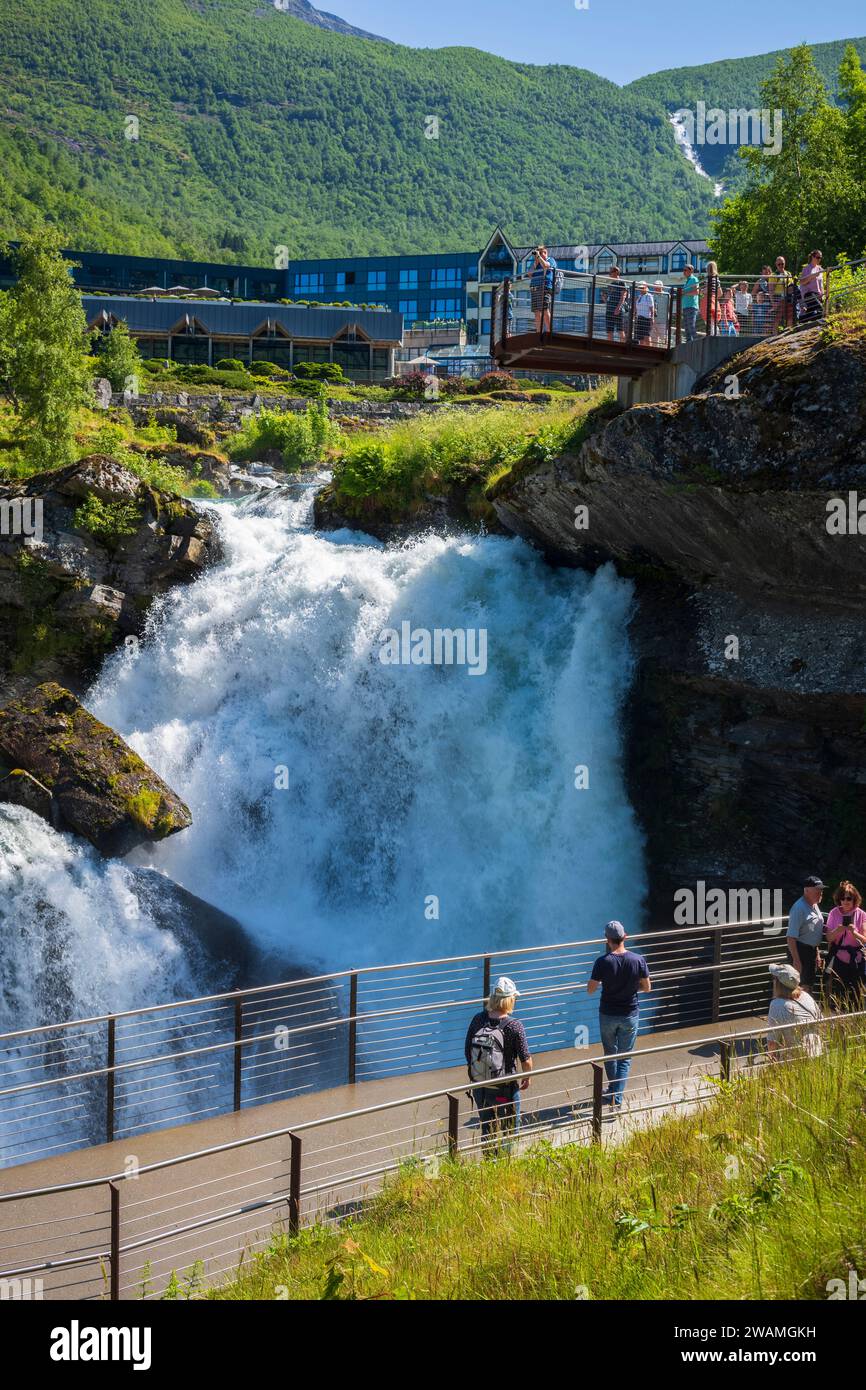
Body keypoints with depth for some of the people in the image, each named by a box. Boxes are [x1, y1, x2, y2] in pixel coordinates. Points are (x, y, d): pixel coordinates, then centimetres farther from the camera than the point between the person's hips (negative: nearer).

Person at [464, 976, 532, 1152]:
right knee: (509, 1133, 13)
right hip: (505, 1089, -4)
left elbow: (468, 1051, 2)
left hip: (479, 1088, 5)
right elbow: (526, 1059, -15)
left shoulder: (478, 1020, -8)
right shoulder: (514, 1026, -19)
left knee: (487, 1130, 21)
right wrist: (527, 1078, 6)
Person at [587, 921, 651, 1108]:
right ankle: (617, 1097, 0)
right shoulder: (638, 960, -13)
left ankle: (613, 1091, 34)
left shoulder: (603, 962, -18)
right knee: (625, 1059, 9)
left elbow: (590, 990, -11)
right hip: (630, 1015, 1)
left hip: (608, 1015, 0)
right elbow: (647, 988, -2)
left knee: (610, 1055, 21)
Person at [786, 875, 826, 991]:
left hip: (811, 950, 9)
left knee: (809, 984, 16)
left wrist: (817, 954, 24)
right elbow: (791, 937, -25)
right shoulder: (799, 908, -21)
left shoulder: (814, 905, 10)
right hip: (800, 950, -9)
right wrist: (796, 960, -27)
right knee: (803, 986, -9)